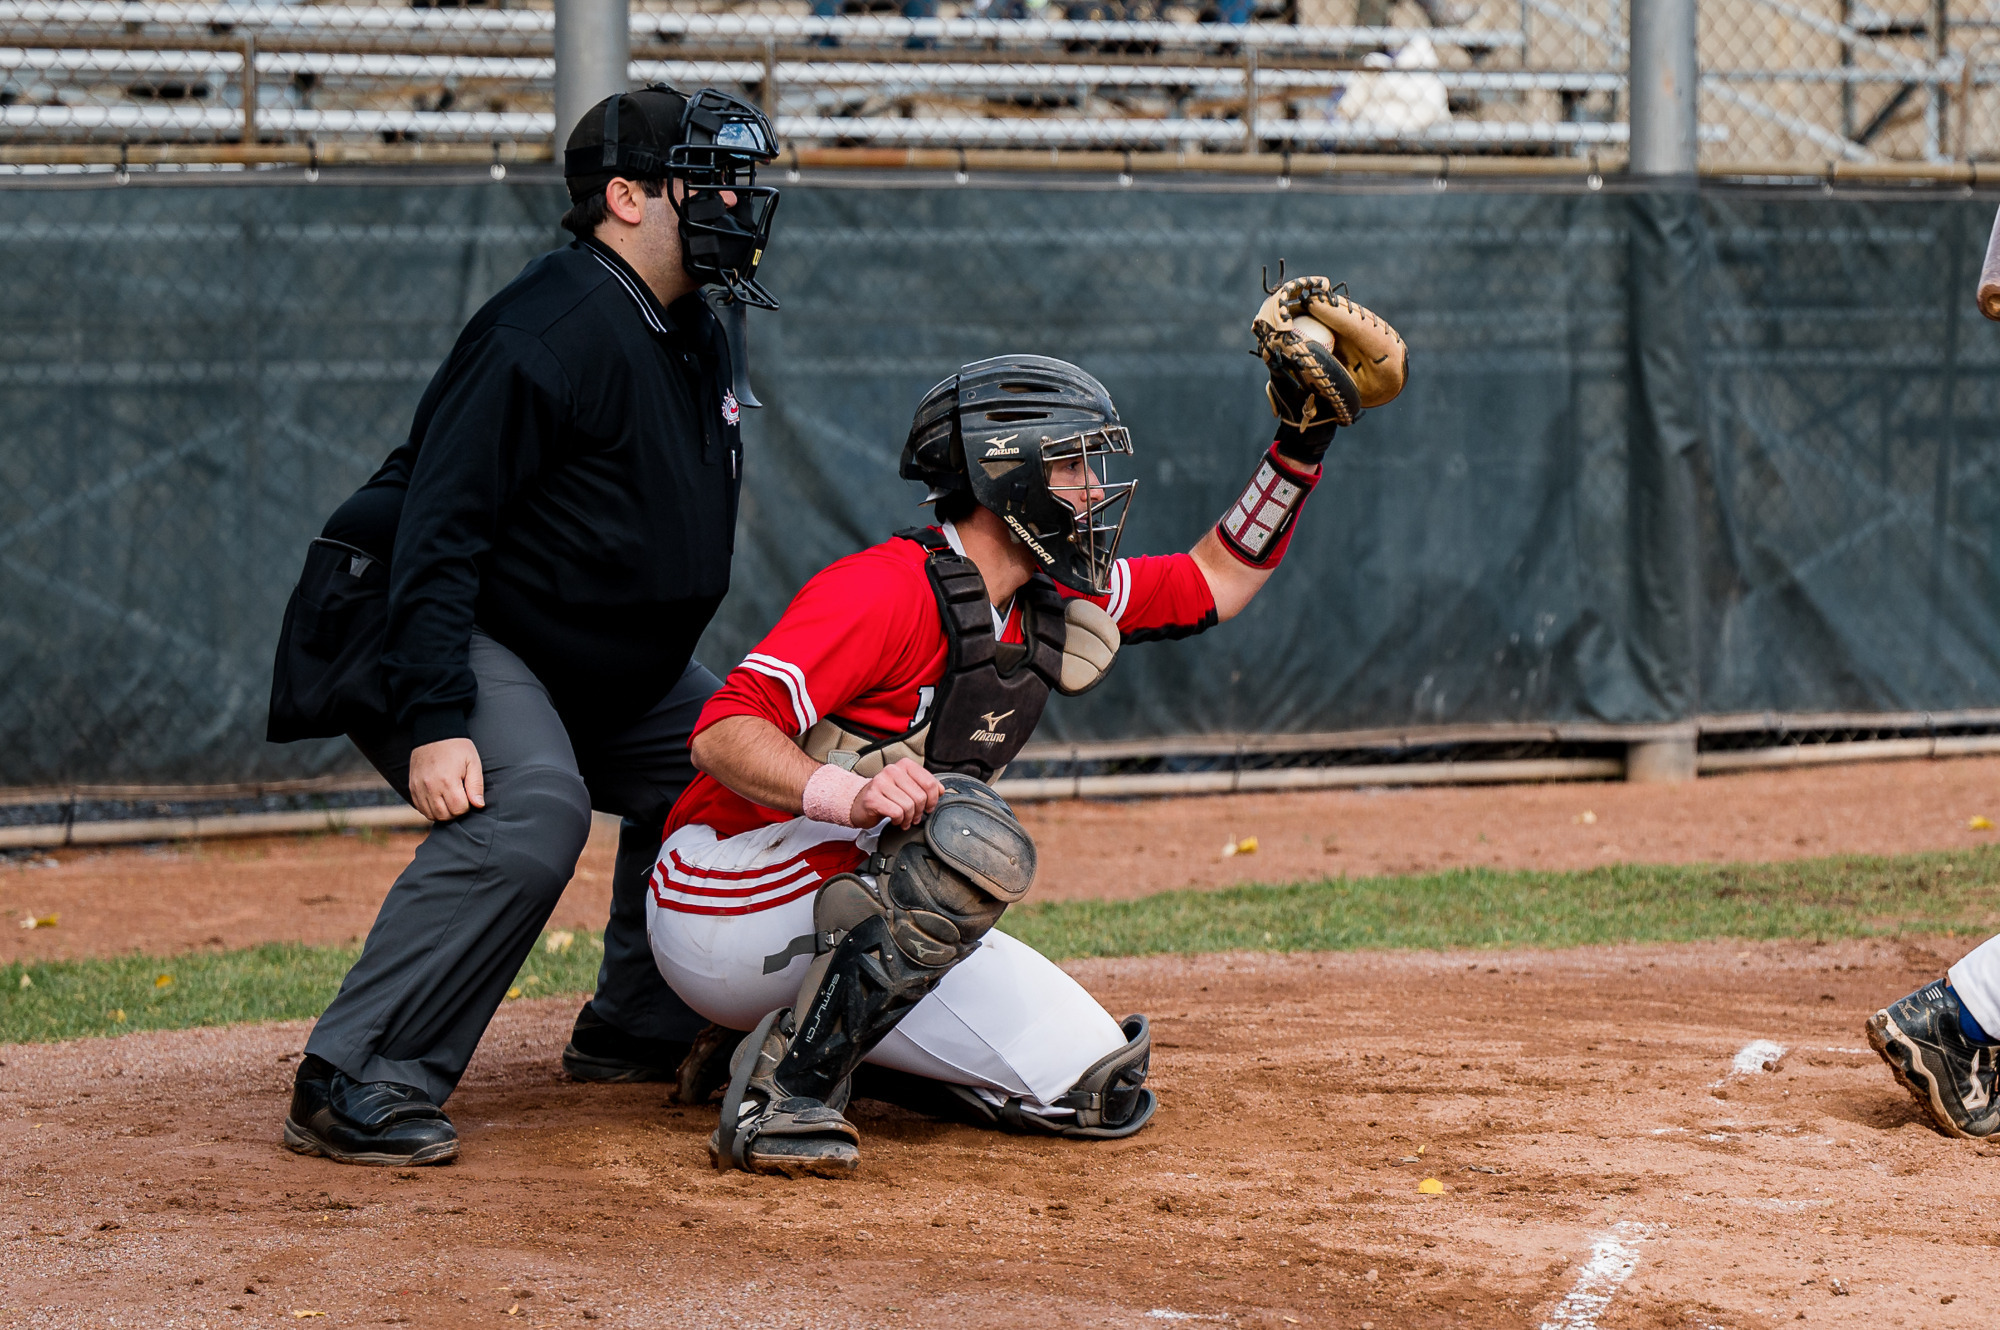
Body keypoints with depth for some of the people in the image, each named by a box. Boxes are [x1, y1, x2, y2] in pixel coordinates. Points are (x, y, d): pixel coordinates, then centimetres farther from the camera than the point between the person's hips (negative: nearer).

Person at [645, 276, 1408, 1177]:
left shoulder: (1054, 605, 8)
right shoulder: (889, 590, -20)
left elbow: (1215, 582, 20)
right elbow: (723, 732, -28)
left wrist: (1302, 440, 10)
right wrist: (845, 793, -46)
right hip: (733, 893, -9)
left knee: (1097, 1089, 0)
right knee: (973, 835, -34)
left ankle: (814, 1033, 10)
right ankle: (781, 1086, -26)